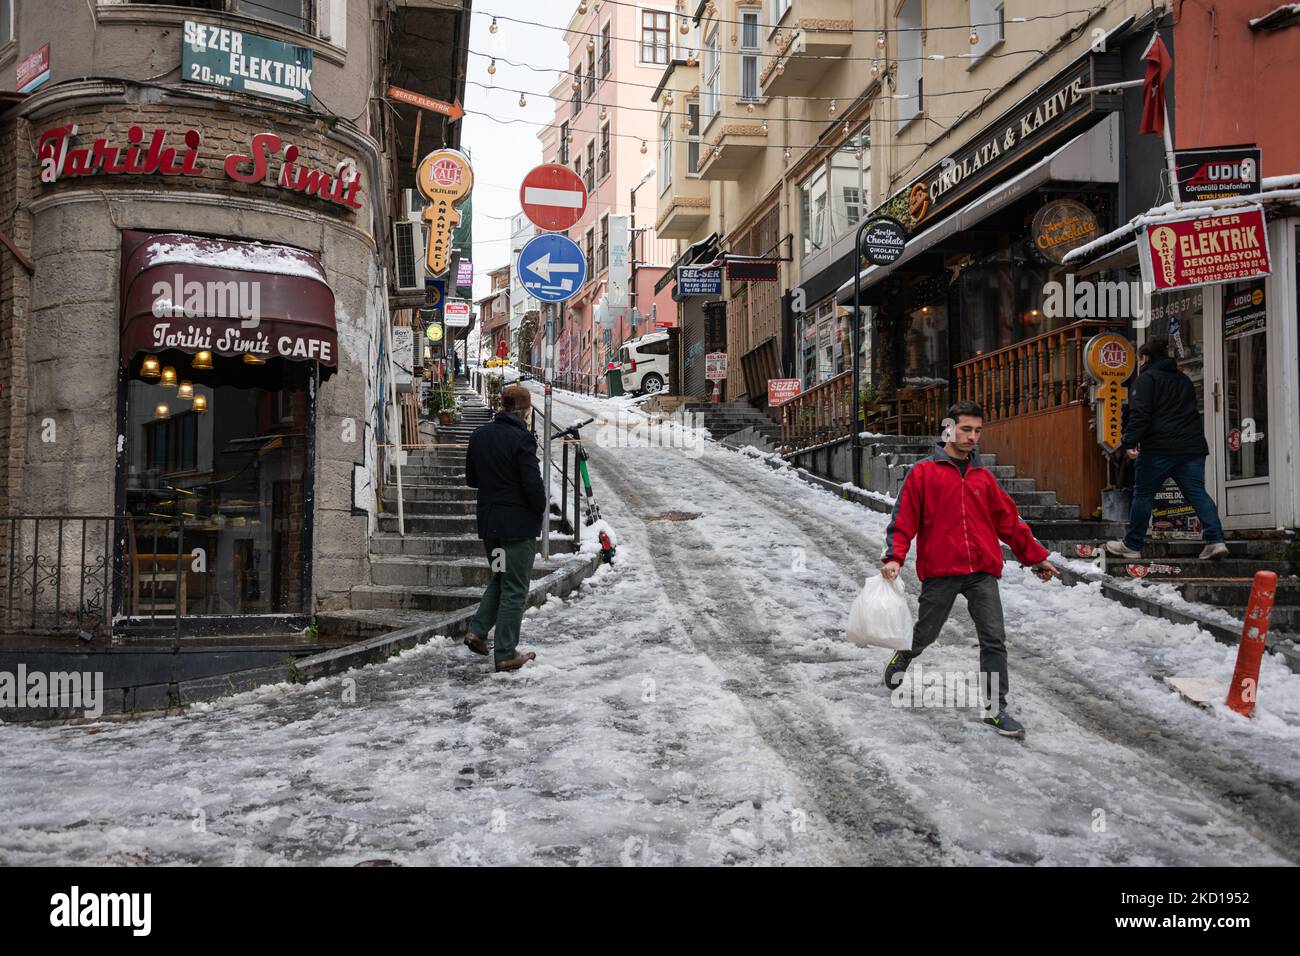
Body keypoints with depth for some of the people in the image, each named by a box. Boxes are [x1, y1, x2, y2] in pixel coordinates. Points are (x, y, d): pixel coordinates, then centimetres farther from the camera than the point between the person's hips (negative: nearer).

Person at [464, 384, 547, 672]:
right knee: (514, 589, 2)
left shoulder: (479, 435, 5)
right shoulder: (522, 439, -17)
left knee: (500, 579, 24)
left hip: (488, 523, 6)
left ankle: (477, 632, 12)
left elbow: (471, 479, 13)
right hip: (519, 524, -6)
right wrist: (540, 510, -1)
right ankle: (506, 654, 5)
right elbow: (533, 485, -18)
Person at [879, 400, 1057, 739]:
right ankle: (902, 658, 44)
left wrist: (1036, 556, 22)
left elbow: (1008, 520, 20)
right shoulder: (923, 472, 1)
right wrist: (894, 557, -15)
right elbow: (904, 518, -3)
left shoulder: (983, 477, 14)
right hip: (940, 571, -3)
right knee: (926, 633, 10)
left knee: (994, 639, -4)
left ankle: (995, 708, 3)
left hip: (982, 571, 3)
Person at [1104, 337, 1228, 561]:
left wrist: (1130, 442, -18)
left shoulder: (1147, 378, -1)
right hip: (1192, 446, 6)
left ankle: (1132, 545, 11)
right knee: (1197, 493, 2)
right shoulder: (1184, 380, 23)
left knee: (1143, 494, 4)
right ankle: (1215, 540, -12)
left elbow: (1140, 414, -13)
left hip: (1160, 448, -6)